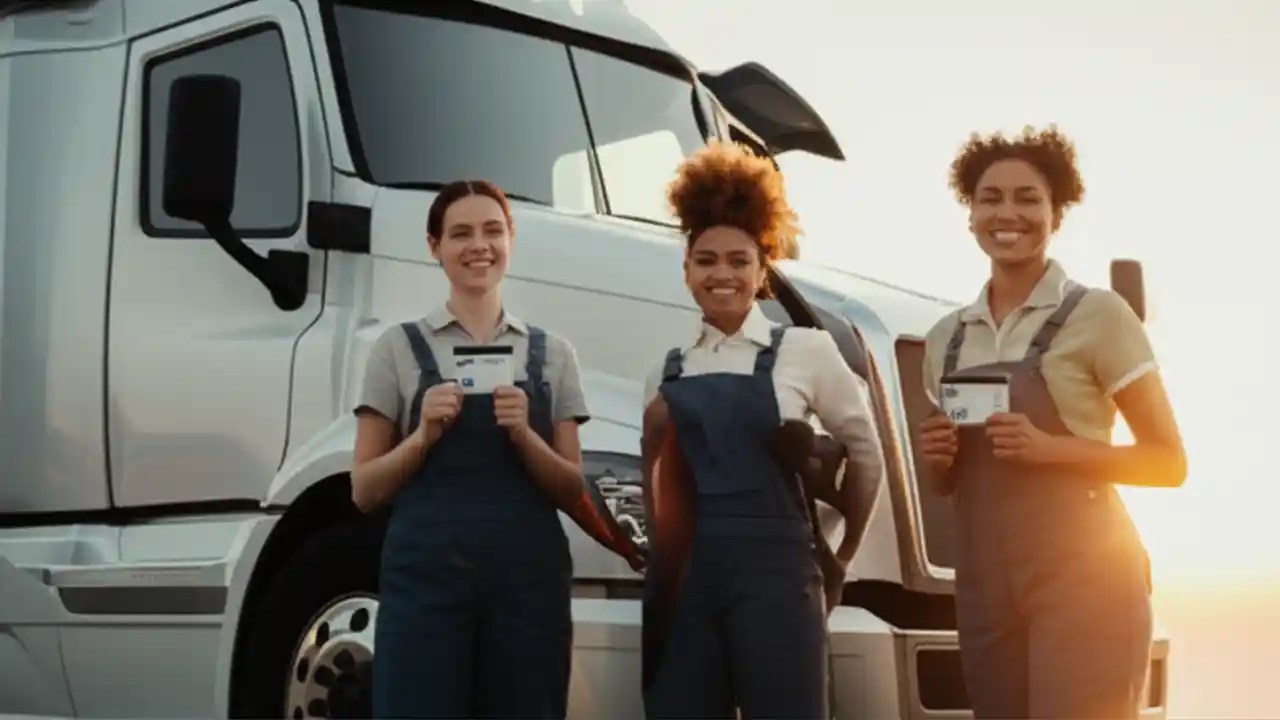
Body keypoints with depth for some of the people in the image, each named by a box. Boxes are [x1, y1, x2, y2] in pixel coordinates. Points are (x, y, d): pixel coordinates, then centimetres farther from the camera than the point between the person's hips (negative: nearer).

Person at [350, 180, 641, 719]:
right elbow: (365, 491, 4)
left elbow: (572, 493, 8)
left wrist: (523, 435, -9)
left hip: (529, 579, 2)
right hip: (426, 578, -2)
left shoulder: (553, 353, 11)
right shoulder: (399, 348, 5)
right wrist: (425, 434, -12)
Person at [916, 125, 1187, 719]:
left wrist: (1051, 449, -18)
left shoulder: (1097, 315, -5)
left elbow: (1169, 462, -5)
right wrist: (937, 459, -3)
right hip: (983, 586, 5)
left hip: (1083, 579, -5)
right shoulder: (946, 337, 11)